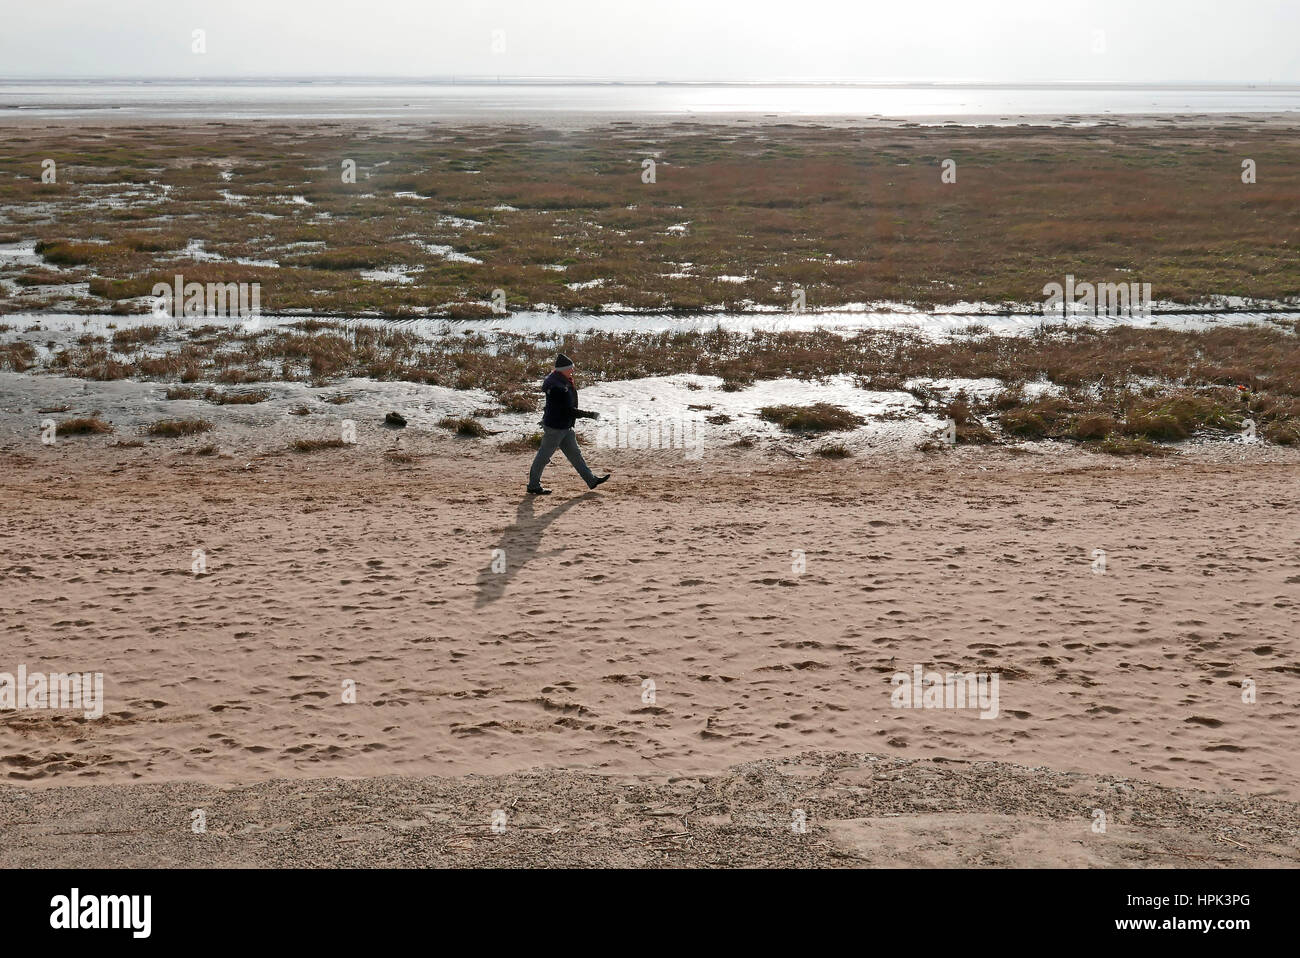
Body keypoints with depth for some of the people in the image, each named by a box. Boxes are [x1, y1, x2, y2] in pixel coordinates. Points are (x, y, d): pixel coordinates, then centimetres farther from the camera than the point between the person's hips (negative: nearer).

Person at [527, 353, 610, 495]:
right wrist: (590, 415, -19)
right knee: (543, 456, 2)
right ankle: (533, 486, 13)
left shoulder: (565, 382, 7)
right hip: (554, 427, -10)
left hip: (565, 427, 10)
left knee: (575, 454, 15)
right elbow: (569, 410, -24)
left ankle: (591, 480, 23)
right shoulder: (556, 387, -26)